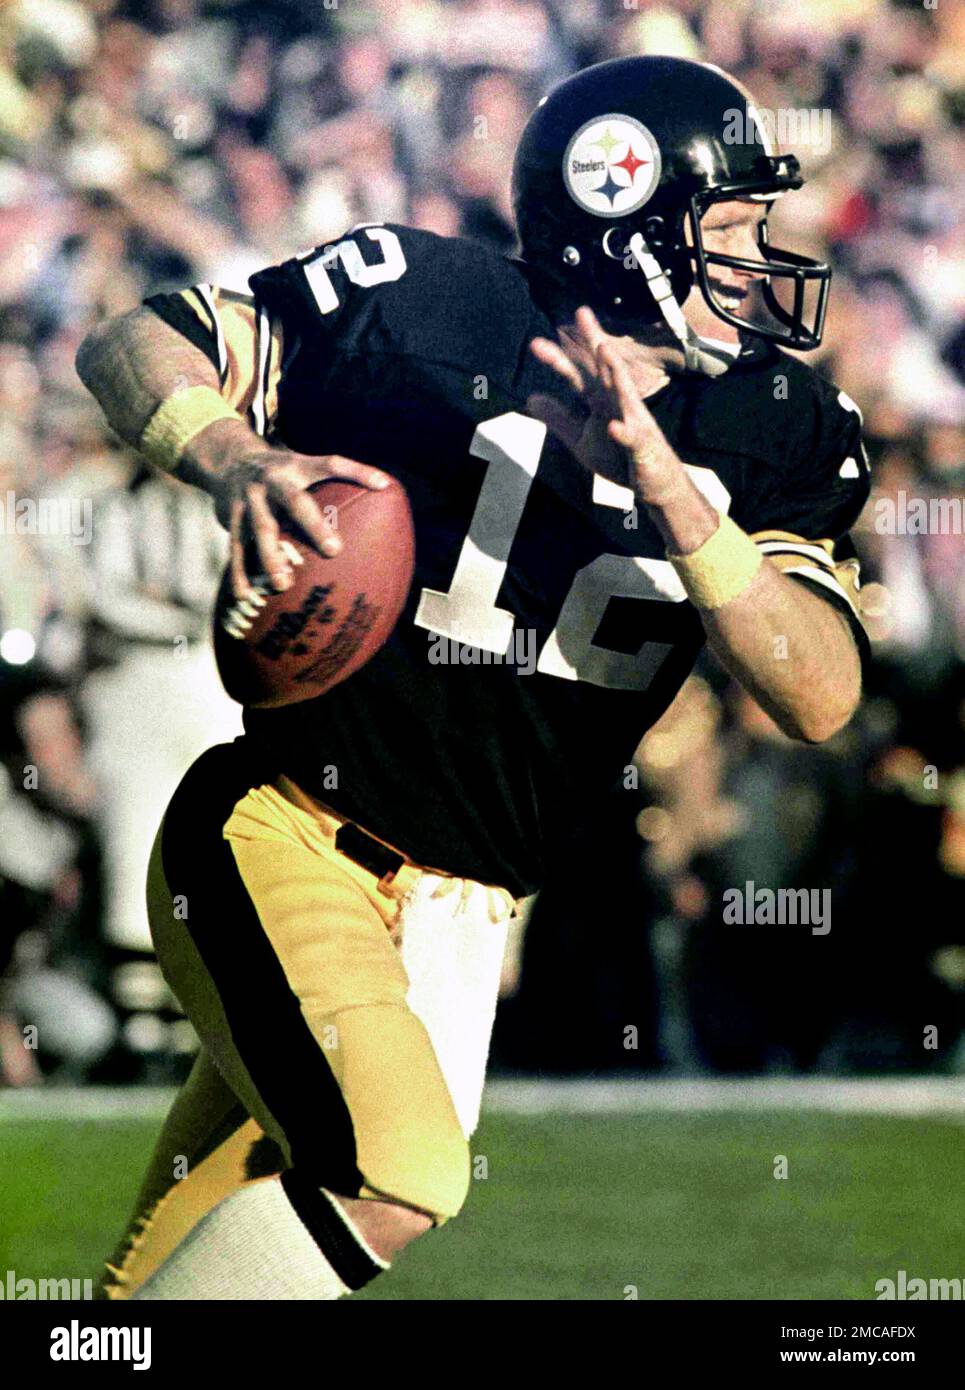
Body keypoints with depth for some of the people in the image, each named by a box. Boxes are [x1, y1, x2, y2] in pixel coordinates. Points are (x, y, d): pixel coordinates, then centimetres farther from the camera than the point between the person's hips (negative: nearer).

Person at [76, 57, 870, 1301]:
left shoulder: (774, 433, 1)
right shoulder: (421, 307, -12)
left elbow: (820, 698, -11)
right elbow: (128, 348, -3)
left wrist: (666, 493, -24)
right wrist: (233, 460, -25)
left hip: (457, 913, 6)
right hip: (282, 839, -6)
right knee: (396, 1174, -26)